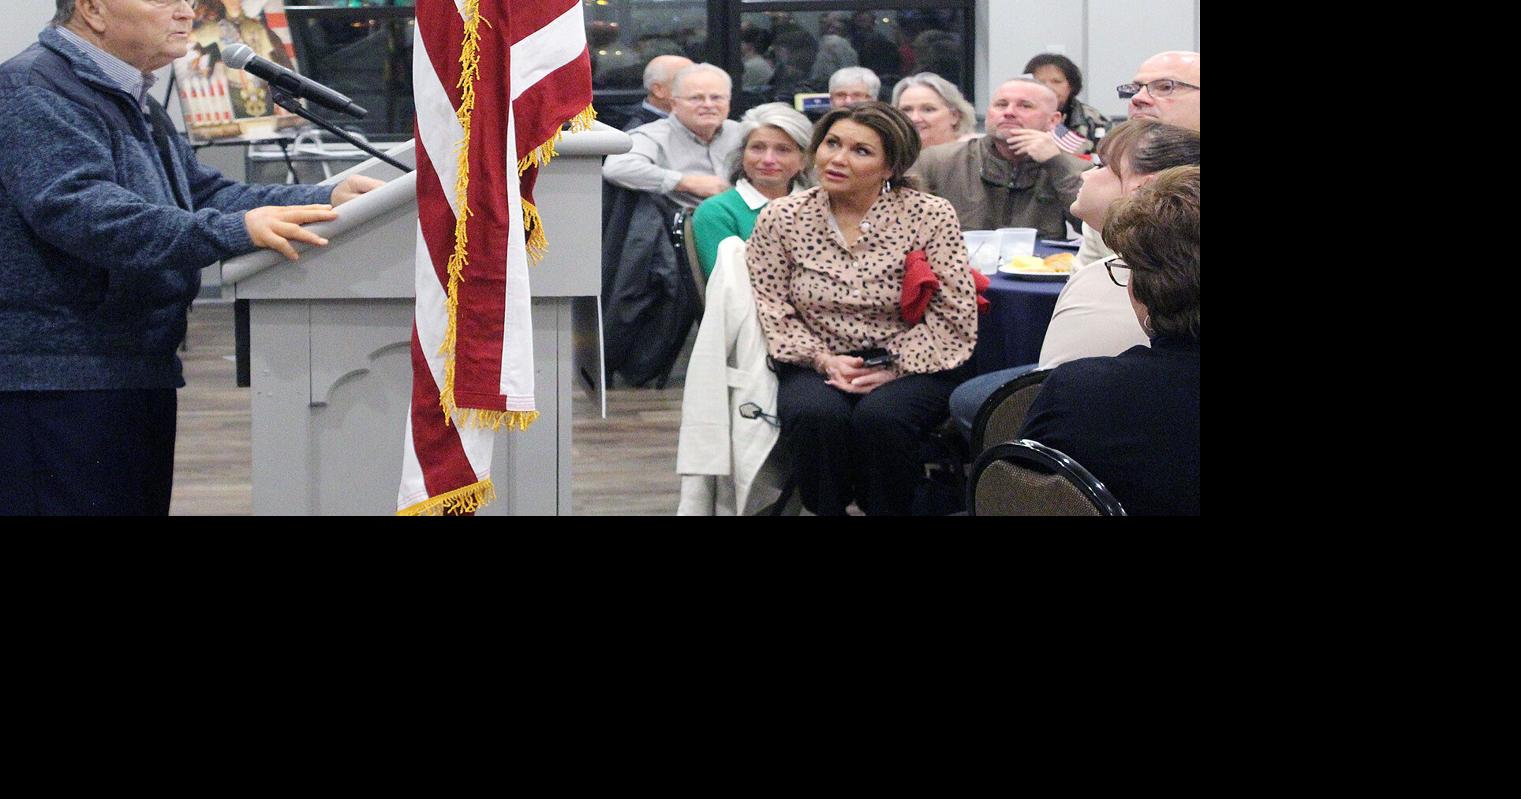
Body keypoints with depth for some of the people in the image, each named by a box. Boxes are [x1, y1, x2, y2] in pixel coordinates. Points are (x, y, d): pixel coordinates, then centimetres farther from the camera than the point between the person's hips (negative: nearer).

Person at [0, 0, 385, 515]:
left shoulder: (135, 104, 20)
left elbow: (204, 194, 18)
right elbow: (84, 211, -27)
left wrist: (325, 200, 3)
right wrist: (235, 231, -36)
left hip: (141, 373, 10)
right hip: (56, 380, -10)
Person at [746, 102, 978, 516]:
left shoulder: (930, 216, -2)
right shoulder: (782, 218, 3)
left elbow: (954, 315, -3)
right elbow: (772, 311, 2)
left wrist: (893, 369, -13)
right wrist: (823, 359, -12)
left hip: (907, 368, -1)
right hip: (817, 365, 1)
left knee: (880, 416, -34)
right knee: (817, 414, -33)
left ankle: (887, 509, -10)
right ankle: (824, 510, -10)